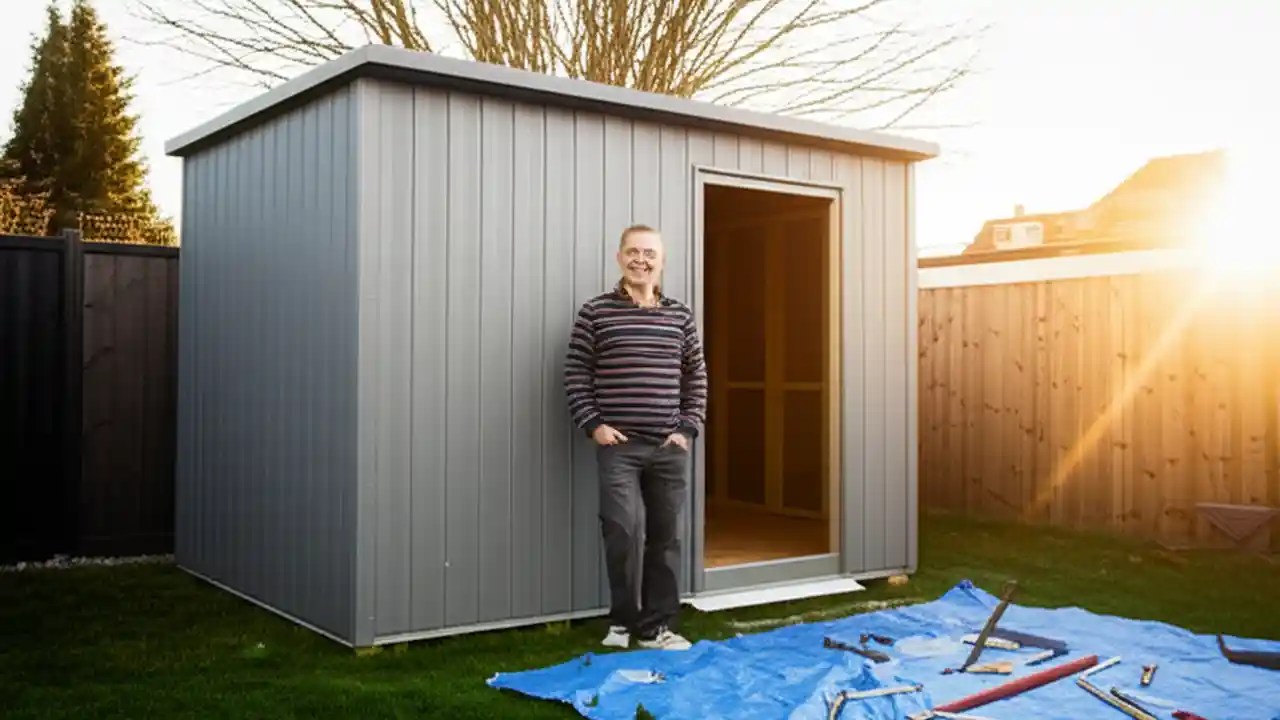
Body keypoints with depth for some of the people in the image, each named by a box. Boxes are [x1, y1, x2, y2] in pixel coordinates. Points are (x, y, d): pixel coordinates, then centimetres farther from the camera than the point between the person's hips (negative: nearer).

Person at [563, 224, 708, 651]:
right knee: (621, 530, -10)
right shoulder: (595, 312, 1)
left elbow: (696, 376, 12)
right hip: (618, 444, -3)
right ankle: (622, 620, 11)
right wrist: (593, 424, -8)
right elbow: (576, 374, 1)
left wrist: (689, 428, 2)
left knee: (664, 535, 7)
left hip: (669, 446, 3)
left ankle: (655, 627, 18)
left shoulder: (680, 316, 9)